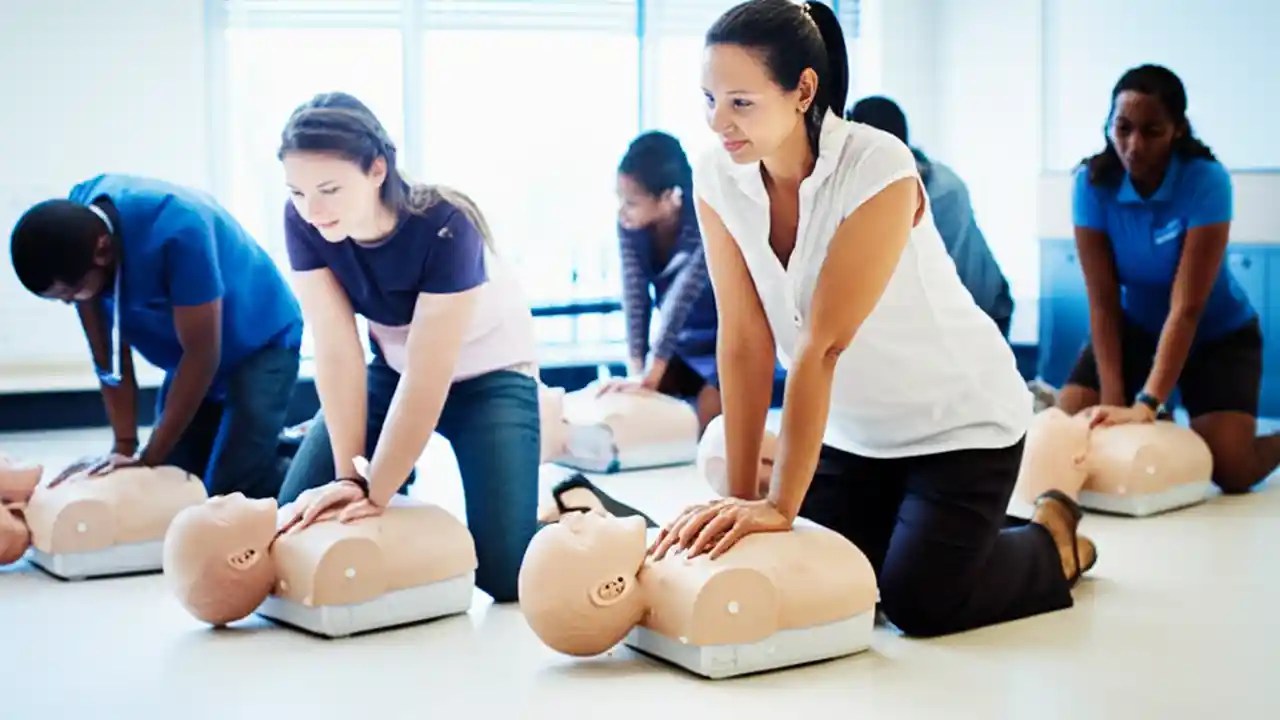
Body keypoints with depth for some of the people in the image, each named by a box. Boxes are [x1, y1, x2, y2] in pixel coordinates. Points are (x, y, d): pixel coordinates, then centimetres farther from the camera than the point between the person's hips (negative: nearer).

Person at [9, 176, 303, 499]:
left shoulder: (175, 231, -36)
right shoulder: (71, 227, -17)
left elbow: (201, 354, -29)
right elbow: (108, 354, -10)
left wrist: (149, 459, -25)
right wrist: (124, 446, -15)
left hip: (260, 345, -6)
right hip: (189, 356, 6)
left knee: (231, 493, -17)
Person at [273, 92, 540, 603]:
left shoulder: (445, 227, -34)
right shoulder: (303, 223, -21)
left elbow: (428, 379, -31)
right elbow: (337, 351, -21)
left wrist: (376, 493, -29)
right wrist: (349, 475, -25)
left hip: (486, 374, -4)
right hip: (392, 367, 5)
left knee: (506, 572, -18)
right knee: (295, 527, -5)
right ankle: (410, 492, 22)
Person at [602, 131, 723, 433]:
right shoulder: (630, 223, -16)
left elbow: (680, 301, -36)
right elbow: (635, 297, -20)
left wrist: (649, 378, -39)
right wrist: (637, 372, -28)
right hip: (679, 343, 6)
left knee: (701, 433, -16)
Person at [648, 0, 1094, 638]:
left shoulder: (878, 168, -29)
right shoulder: (717, 179, -13)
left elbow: (823, 345, -32)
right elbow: (744, 343, -14)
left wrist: (780, 505, -32)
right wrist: (740, 496, -17)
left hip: (958, 420, -5)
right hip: (852, 427, 6)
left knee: (918, 603, -12)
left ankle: (1052, 542, 18)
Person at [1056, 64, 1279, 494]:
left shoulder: (1206, 182, -28)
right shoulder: (1093, 183, -19)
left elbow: (1187, 307, -32)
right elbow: (1102, 301, -20)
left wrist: (1147, 404, -40)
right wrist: (1113, 399, -29)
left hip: (1217, 334, -3)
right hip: (1136, 328, 3)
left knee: (1230, 468, -19)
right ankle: (1159, 429, 17)